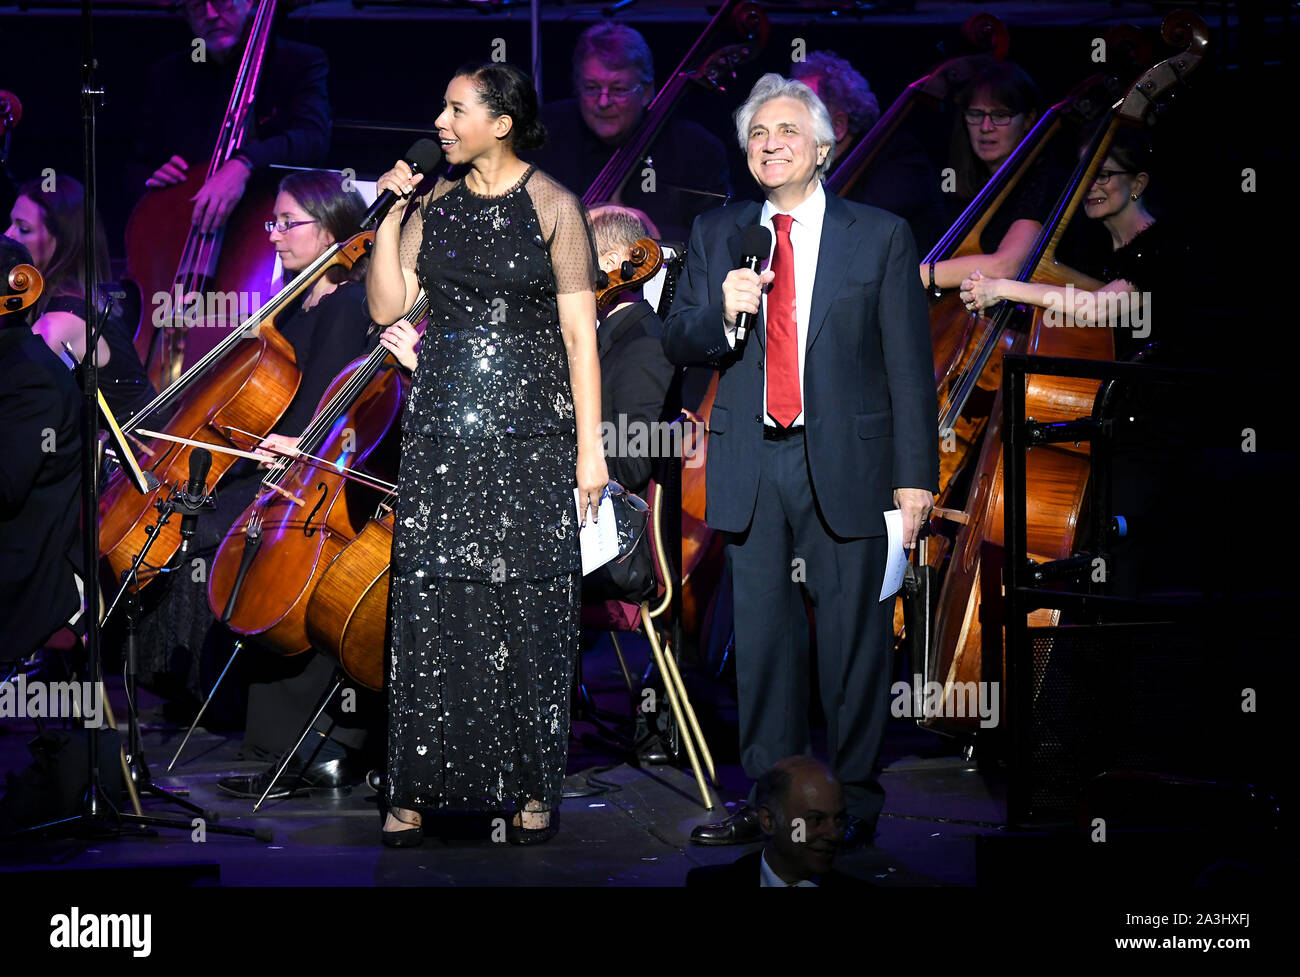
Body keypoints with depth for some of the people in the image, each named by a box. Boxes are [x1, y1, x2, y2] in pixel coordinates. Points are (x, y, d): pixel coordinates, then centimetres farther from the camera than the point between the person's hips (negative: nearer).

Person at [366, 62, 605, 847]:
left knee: (527, 604, 0)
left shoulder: (553, 207, -4)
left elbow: (580, 333, -5)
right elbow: (388, 306, 5)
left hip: (531, 435, -4)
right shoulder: (436, 202, 9)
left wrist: (591, 446, -9)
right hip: (442, 430, 4)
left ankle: (531, 786, 11)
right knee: (430, 604, 3)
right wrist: (390, 216, -4)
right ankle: (419, 787, 9)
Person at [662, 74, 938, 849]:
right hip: (751, 464, 3)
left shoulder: (881, 236, 3)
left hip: (846, 461, -3)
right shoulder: (716, 235, 11)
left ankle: (854, 801, 12)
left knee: (853, 634, 1)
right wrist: (722, 311, -13)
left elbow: (909, 362, 0)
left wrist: (916, 473, -5)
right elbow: (678, 343, 10)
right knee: (762, 634, 7)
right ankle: (771, 796, 16)